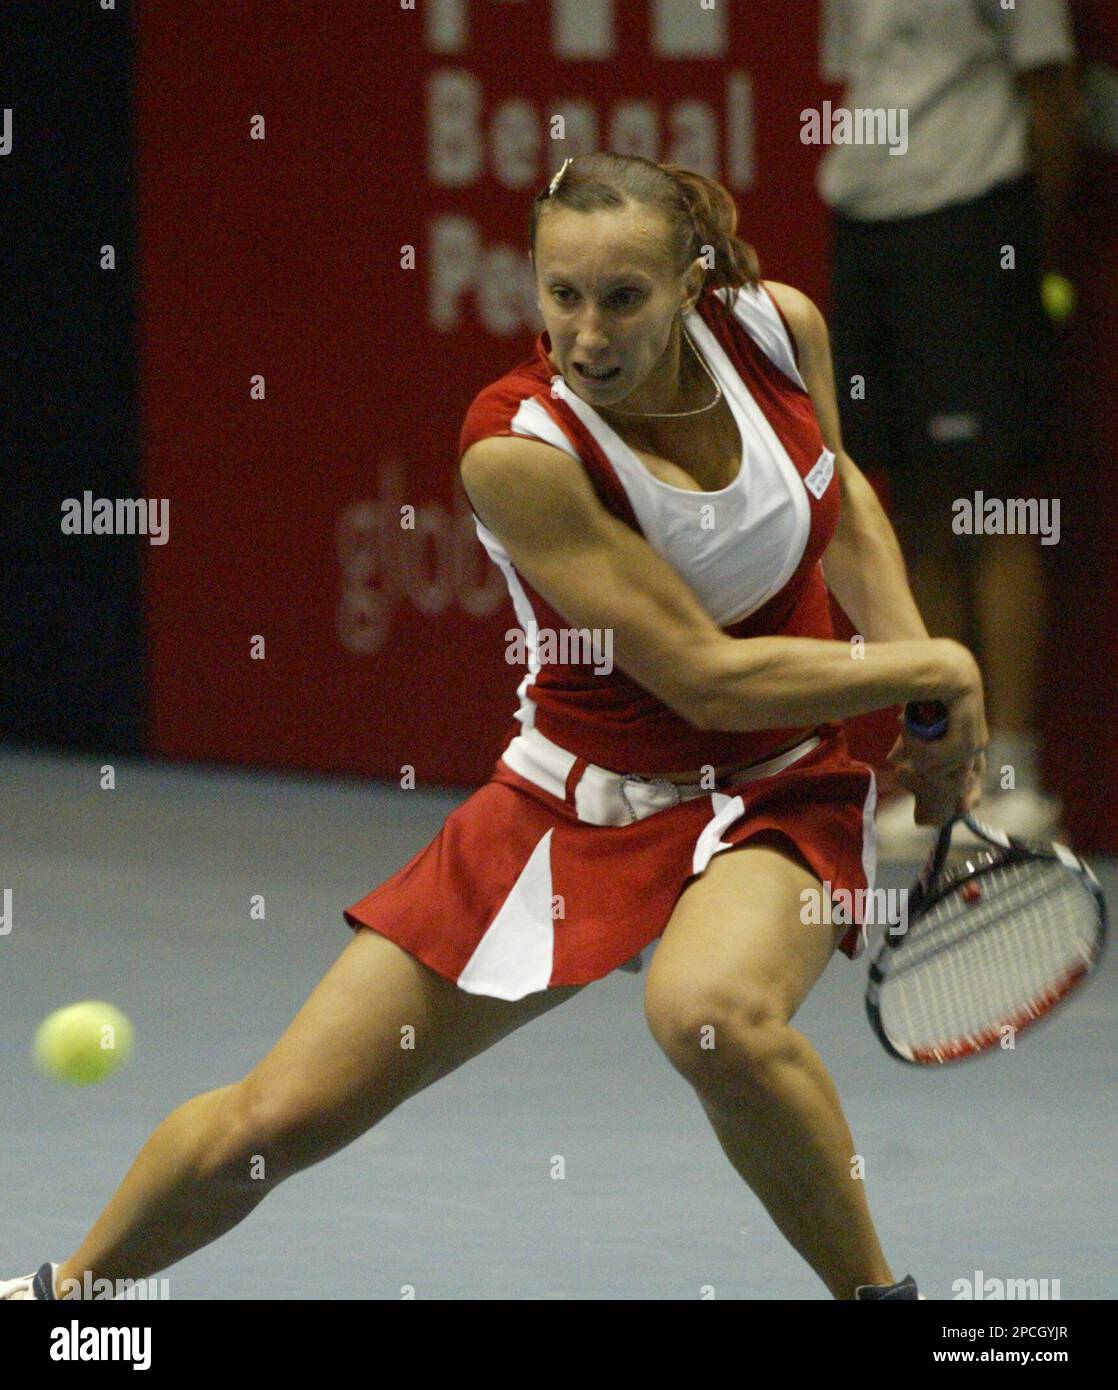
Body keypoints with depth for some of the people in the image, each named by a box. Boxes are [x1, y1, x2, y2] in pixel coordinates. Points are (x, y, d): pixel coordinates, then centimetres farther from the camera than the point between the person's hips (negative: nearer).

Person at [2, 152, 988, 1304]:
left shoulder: (778, 325, -12)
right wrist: (937, 669, -15)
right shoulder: (516, 448, -25)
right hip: (579, 805, -1)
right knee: (274, 1119, 2)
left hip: (778, 797, 1)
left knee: (710, 1011, -37)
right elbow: (712, 677, -24)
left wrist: (928, 706, 2)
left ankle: (874, 1290, -12)